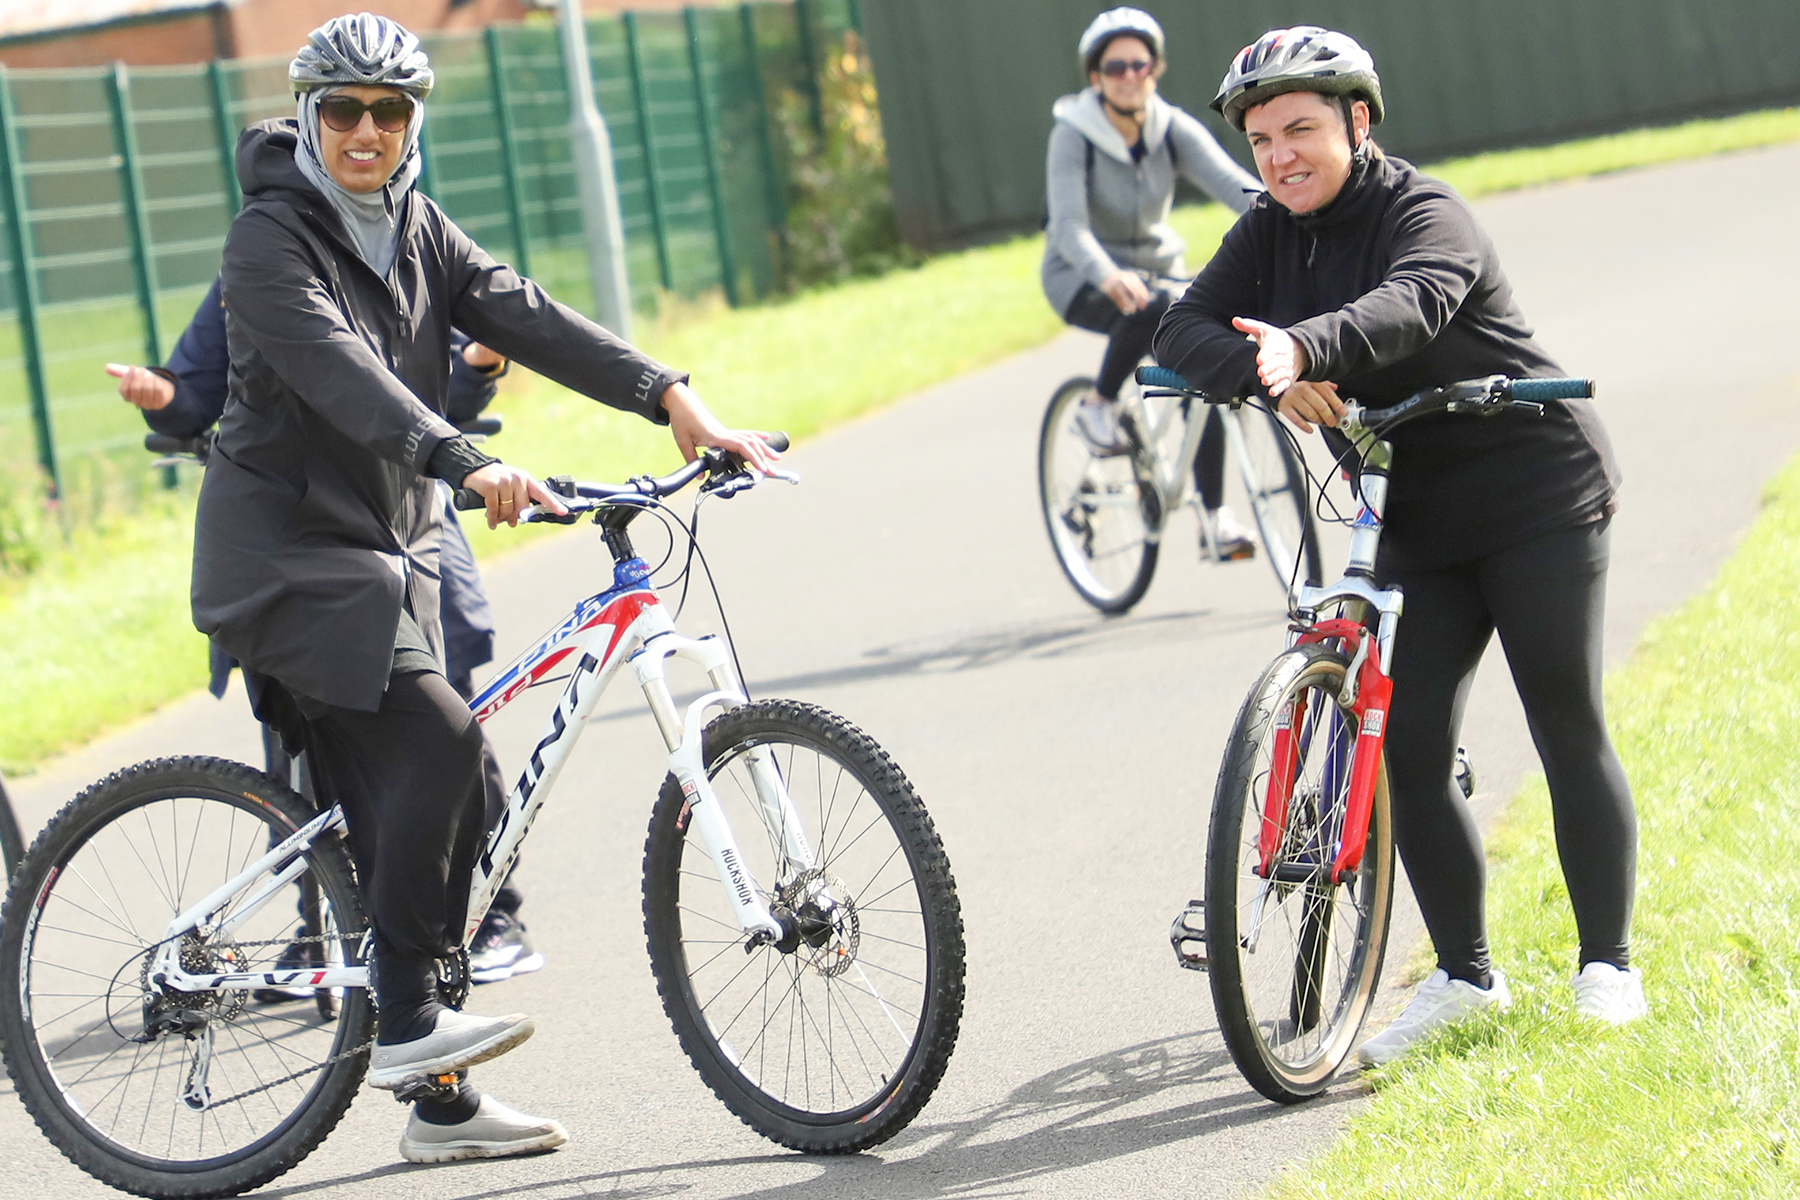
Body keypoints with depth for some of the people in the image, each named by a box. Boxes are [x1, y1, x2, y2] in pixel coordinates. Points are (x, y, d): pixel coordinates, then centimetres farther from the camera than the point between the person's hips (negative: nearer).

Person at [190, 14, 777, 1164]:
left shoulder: (416, 229, 9)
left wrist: (671, 394, -17)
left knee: (397, 817, 7)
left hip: (388, 552, 7)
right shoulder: (271, 239, -13)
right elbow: (340, 373, -29)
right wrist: (465, 463, -44)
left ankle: (438, 1100, 12)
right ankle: (408, 1022, -17)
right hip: (287, 558, -7)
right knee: (445, 746, -24)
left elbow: (520, 313, -3)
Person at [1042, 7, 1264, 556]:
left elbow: (1228, 179, -24)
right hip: (1081, 279, -4)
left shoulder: (1172, 128, -8)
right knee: (1151, 306, -36)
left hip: (1156, 265, 4)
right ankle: (1099, 404, -12)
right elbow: (1069, 225, -31)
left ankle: (1215, 516, -9)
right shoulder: (1073, 135, -19)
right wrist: (1110, 277, -52)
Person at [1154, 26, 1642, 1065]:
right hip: (1419, 528, 6)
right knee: (1410, 748, -1)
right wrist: (1272, 379, -32)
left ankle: (1608, 964, 8)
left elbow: (1411, 304, -37)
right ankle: (1465, 975, 11)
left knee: (1569, 729, -3)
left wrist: (1304, 345, -56)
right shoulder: (1269, 238, 3)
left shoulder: (1426, 215, -16)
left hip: (1539, 499, -6)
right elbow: (1187, 334, -10)